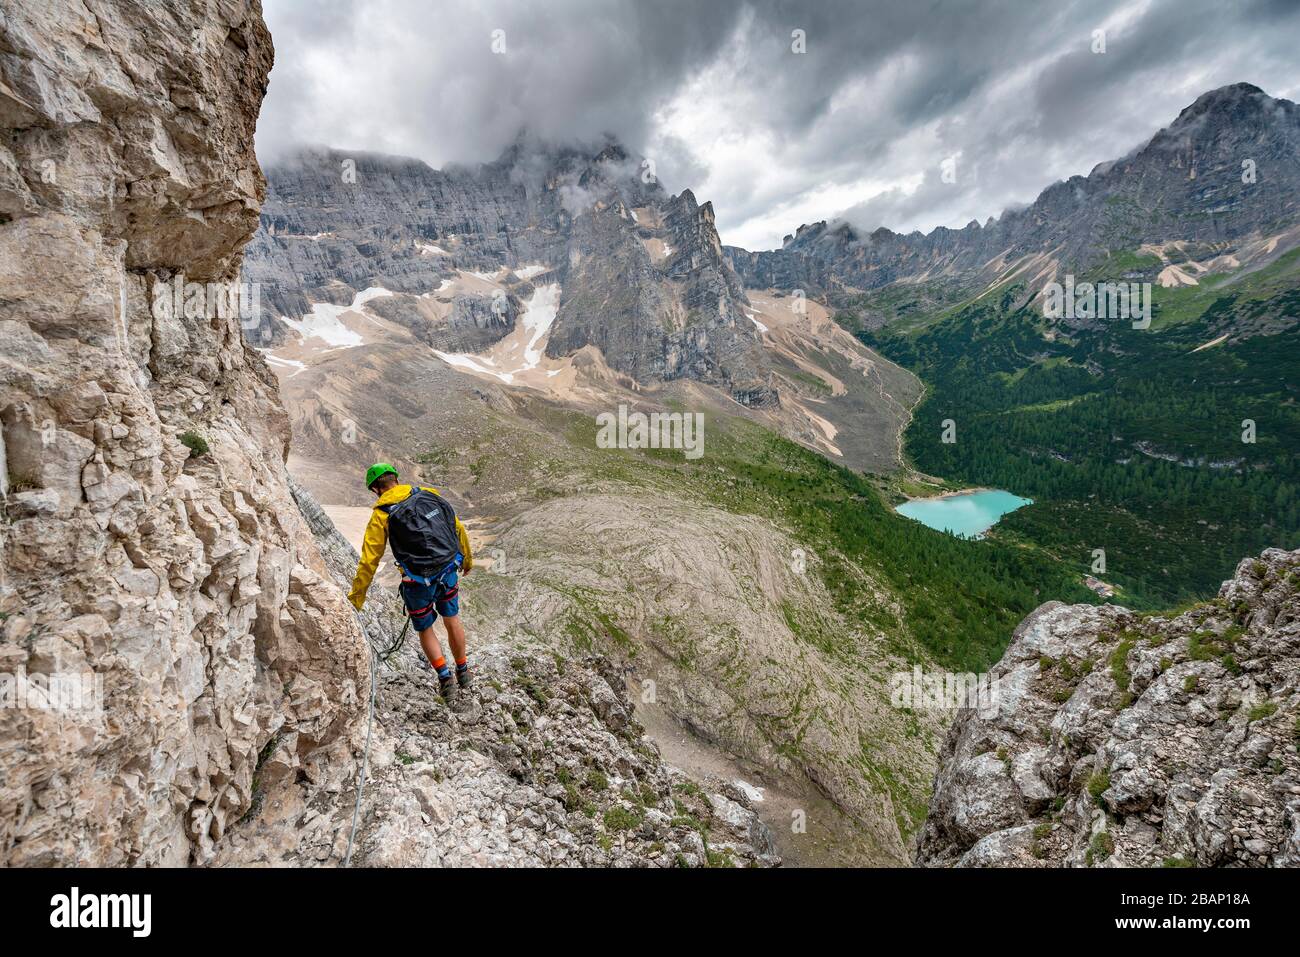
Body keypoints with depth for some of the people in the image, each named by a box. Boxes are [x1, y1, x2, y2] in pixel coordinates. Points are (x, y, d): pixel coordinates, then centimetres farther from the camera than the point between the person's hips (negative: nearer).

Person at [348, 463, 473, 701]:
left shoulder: (382, 514, -7)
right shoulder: (430, 495, 3)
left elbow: (369, 558, -6)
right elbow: (458, 529, 10)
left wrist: (357, 594, 5)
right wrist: (467, 558, 25)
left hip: (419, 581, -3)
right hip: (449, 572, 4)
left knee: (425, 629, 20)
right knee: (452, 619, 23)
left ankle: (445, 678, 14)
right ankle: (463, 672, 38)